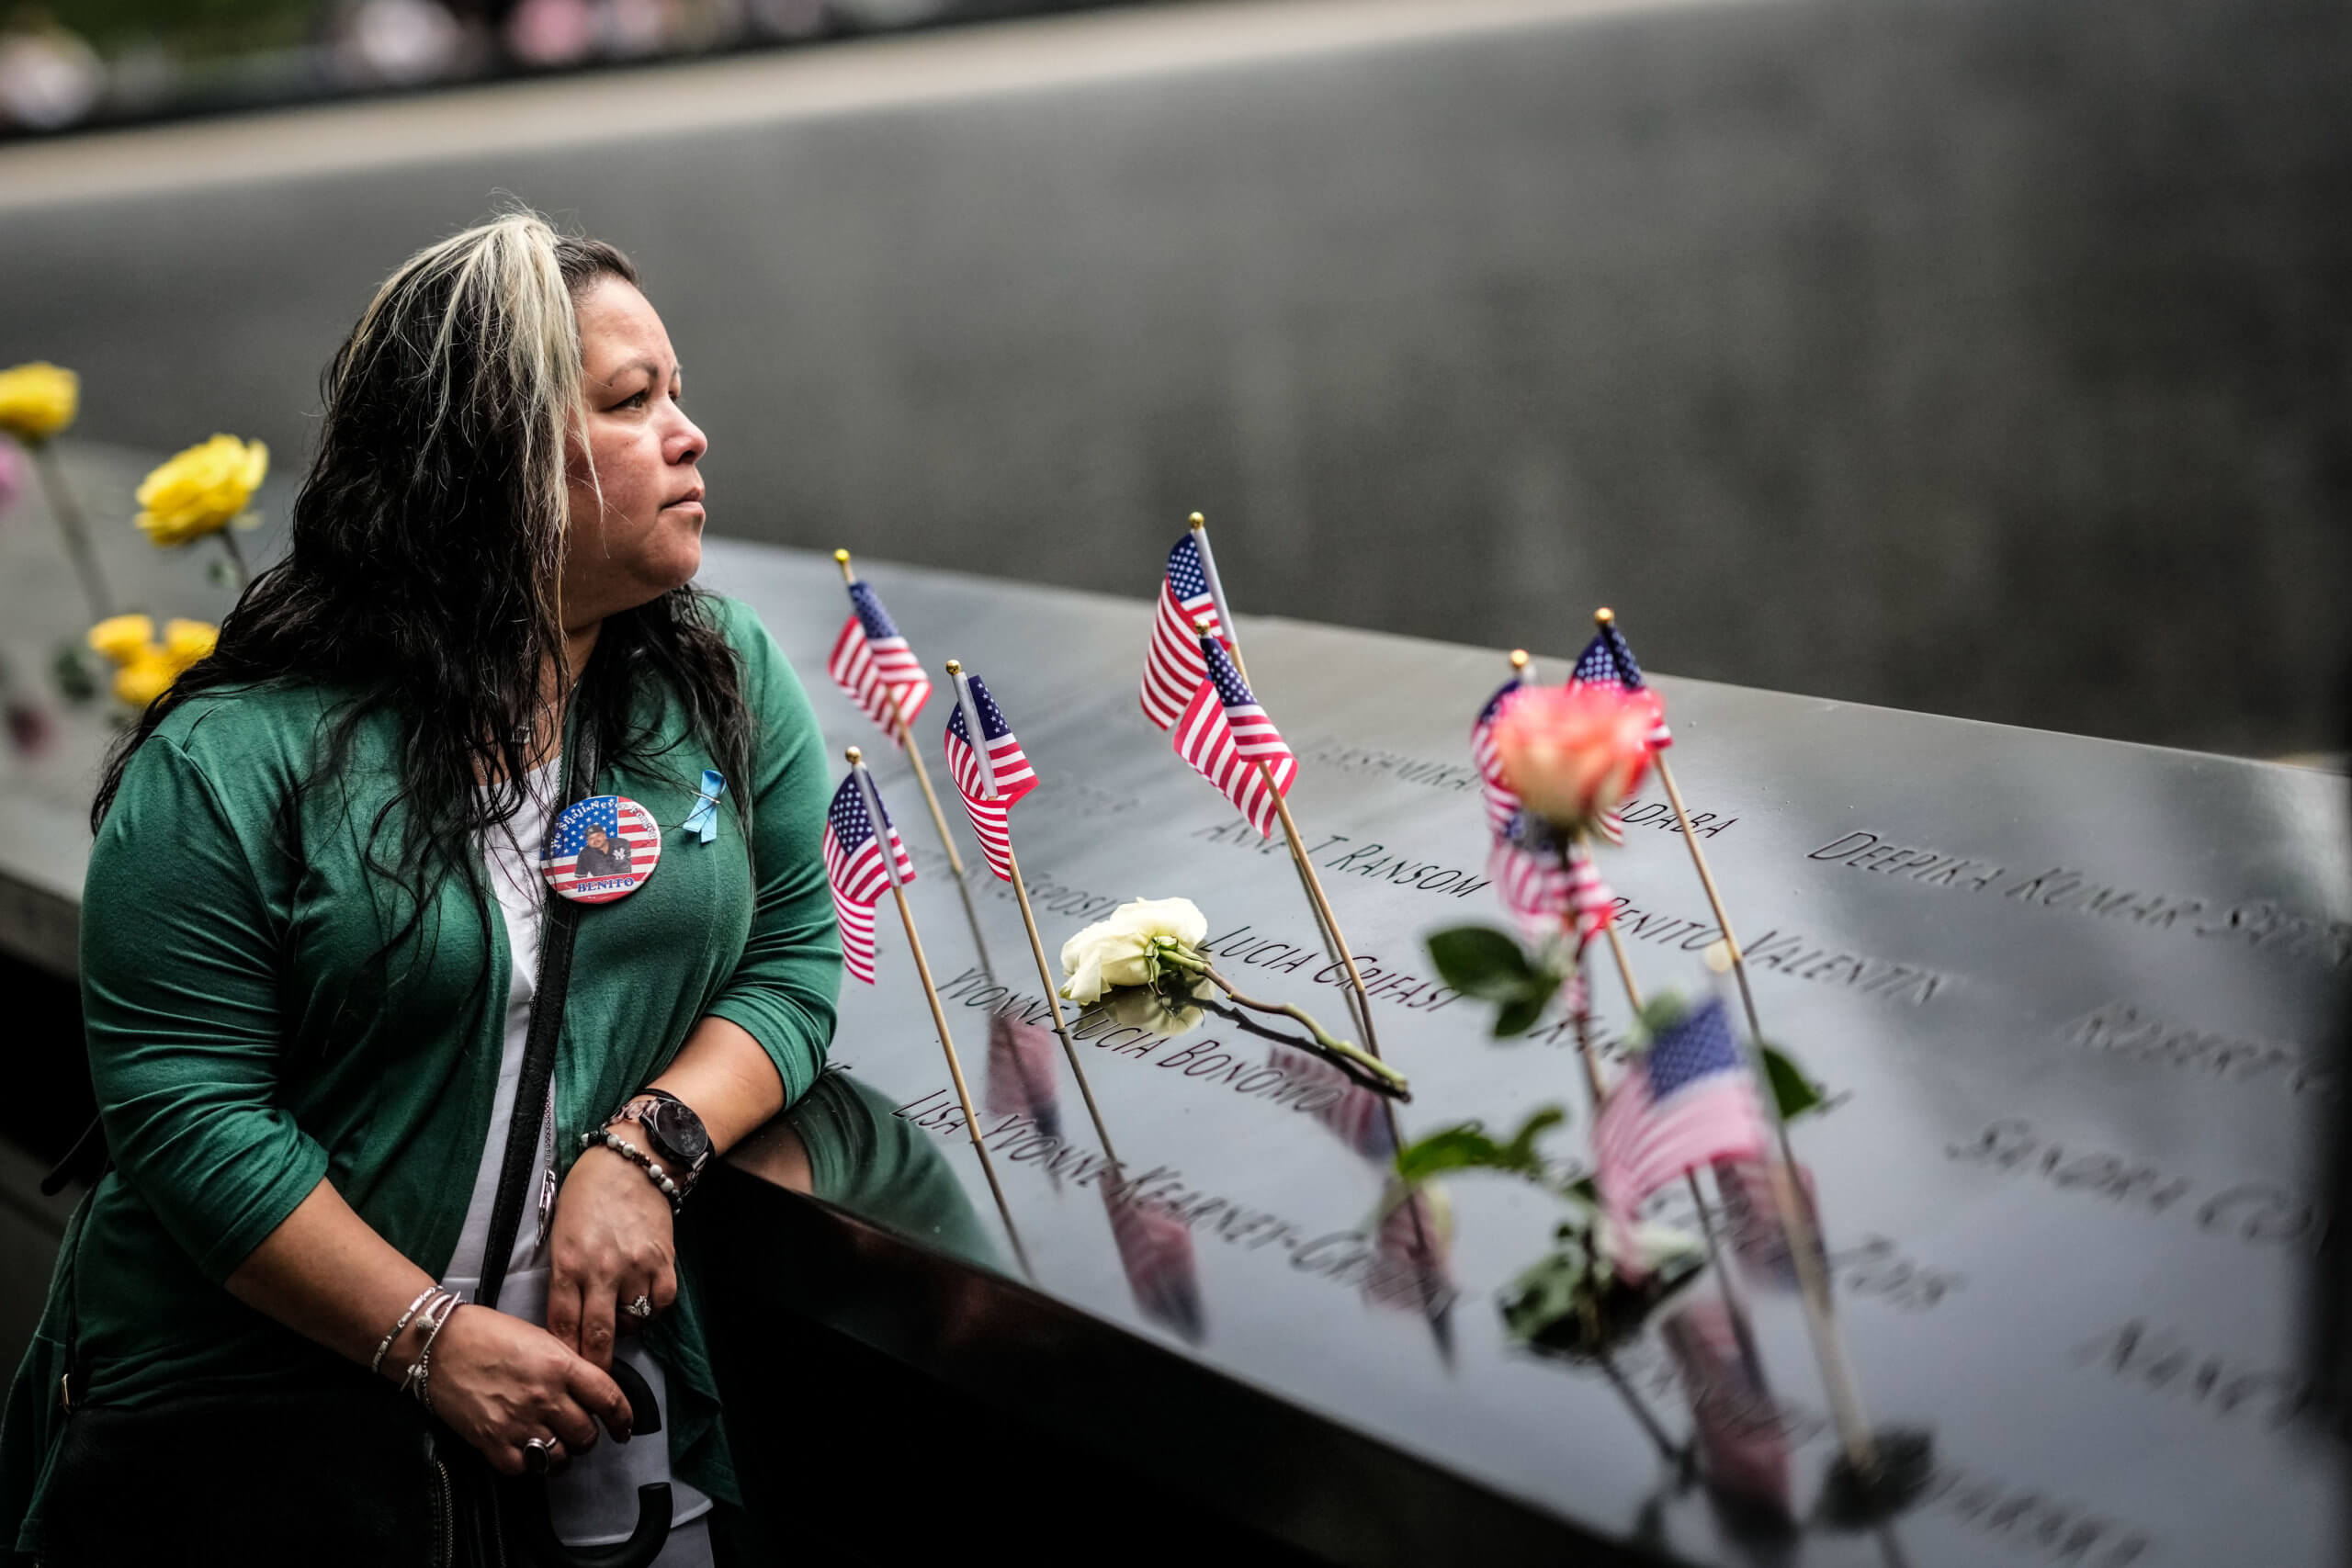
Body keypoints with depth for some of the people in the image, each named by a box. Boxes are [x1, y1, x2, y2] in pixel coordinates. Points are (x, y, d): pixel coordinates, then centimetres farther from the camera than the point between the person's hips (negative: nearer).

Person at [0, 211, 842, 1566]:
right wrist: (430, 1340, -18)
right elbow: (187, 1107, -15)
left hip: (584, 1365, 4)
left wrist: (645, 1146, -16)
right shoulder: (237, 760, -14)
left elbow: (794, 958, 2)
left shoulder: (724, 680, 0)